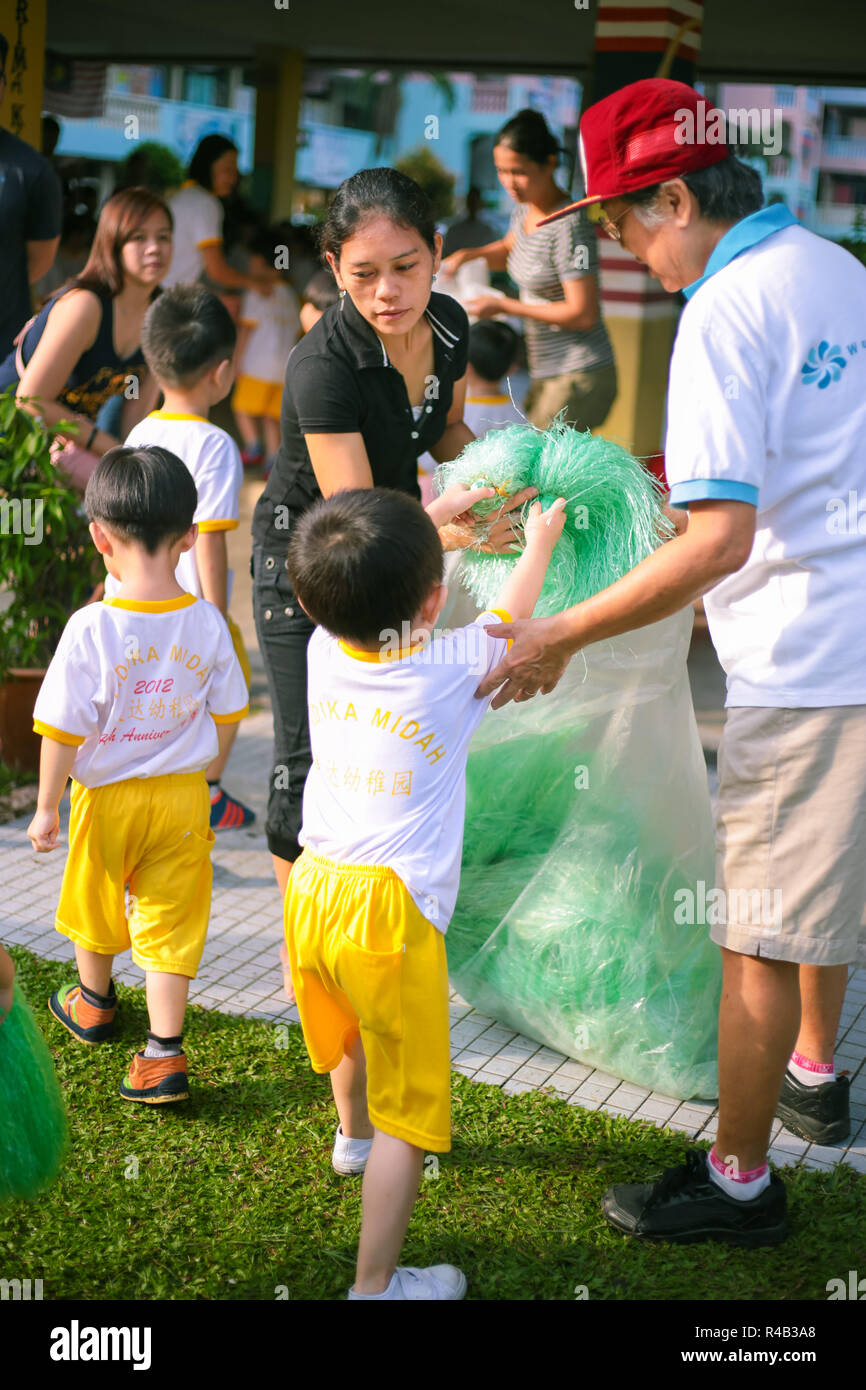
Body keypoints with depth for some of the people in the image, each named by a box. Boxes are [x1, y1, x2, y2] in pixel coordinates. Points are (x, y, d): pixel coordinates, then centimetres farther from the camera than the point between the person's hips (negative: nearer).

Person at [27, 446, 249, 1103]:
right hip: (182, 796, 2)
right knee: (169, 923, 9)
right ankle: (165, 1054, 6)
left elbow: (64, 730, -17)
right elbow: (226, 717, 1)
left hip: (106, 796, -1)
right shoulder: (207, 623, -12)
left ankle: (94, 1003, 47)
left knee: (96, 902, 23)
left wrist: (46, 807, -4)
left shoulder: (91, 628, -22)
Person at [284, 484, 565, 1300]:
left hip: (312, 889, 7)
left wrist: (432, 516, 30)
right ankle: (376, 1285, 4)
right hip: (390, 910, -7)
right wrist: (540, 543, 25)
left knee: (350, 1031, 35)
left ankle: (353, 1133, 63)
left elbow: (361, 591, 20)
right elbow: (510, 614, 6)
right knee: (408, 1112, 3)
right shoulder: (451, 668, -15)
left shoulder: (323, 650, -3)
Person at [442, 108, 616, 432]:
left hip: (579, 378, -9)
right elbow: (509, 251, 32)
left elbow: (582, 314, -20)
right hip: (547, 374, 9)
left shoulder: (568, 226, -19)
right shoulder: (525, 208, 8)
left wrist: (503, 305, -14)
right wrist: (467, 255, 10)